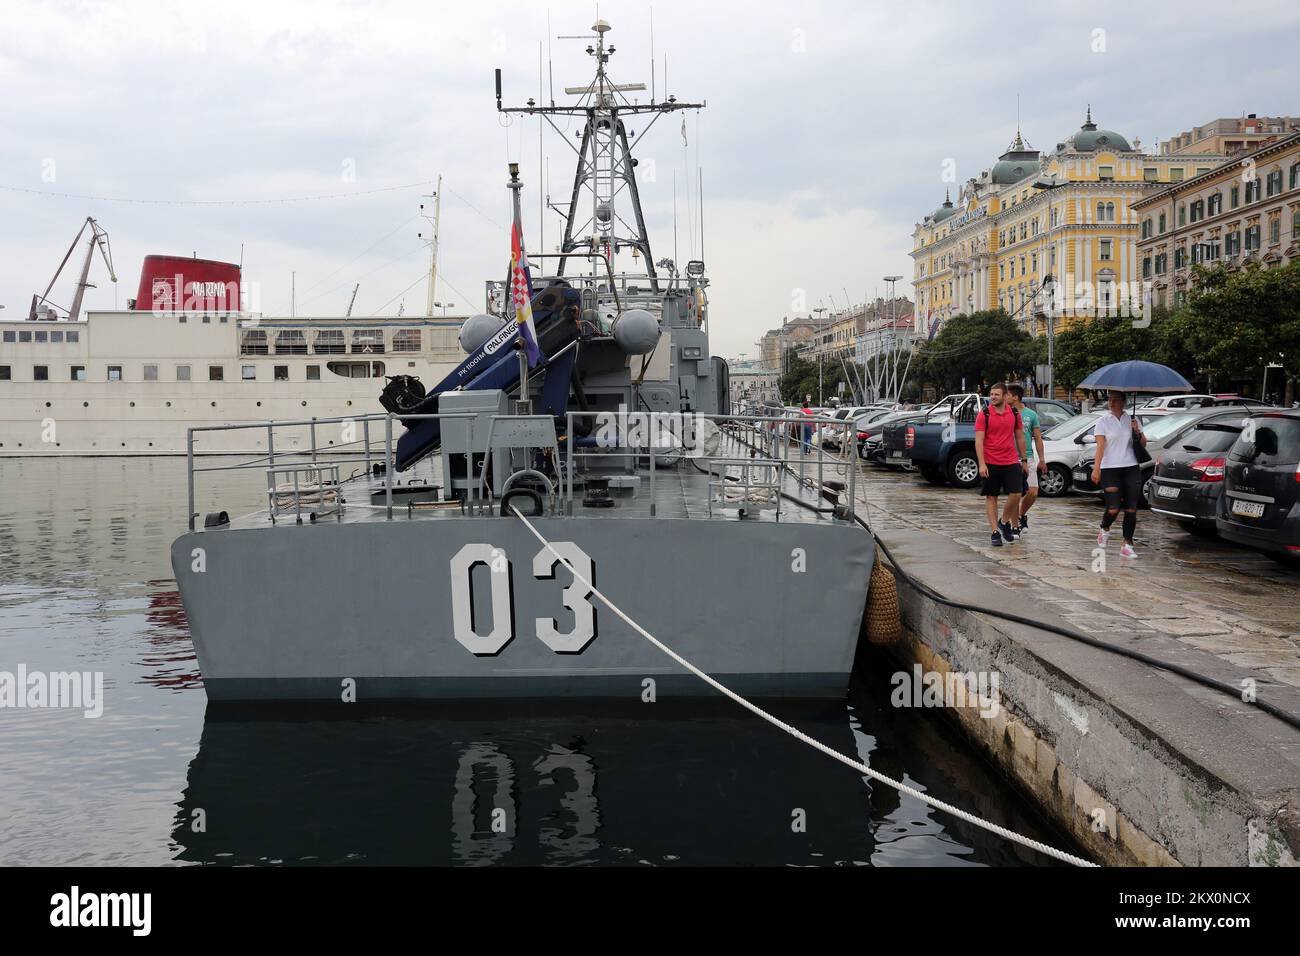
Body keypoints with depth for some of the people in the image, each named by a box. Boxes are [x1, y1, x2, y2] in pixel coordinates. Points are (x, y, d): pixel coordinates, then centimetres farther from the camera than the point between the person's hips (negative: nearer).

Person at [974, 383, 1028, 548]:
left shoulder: (1014, 414, 6)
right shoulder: (984, 415, -4)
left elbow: (1020, 437, 15)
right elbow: (979, 440, -8)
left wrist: (1024, 460, 15)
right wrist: (981, 464, -16)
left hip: (1011, 462, 2)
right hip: (990, 463, -2)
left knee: (1016, 494, -5)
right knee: (991, 497, 3)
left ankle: (1004, 522, 19)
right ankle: (995, 532, 10)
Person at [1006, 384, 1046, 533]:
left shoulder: (1031, 414, 6)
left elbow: (1037, 438, 10)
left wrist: (1041, 459, 7)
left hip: (1028, 459, 2)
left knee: (1033, 493, -4)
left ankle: (1022, 515, 23)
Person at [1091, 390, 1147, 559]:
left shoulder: (1132, 419, 10)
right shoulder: (1103, 421, 3)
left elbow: (1143, 444, 14)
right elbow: (1100, 446, -5)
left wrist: (1137, 432, -7)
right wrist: (1096, 468, -17)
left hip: (1131, 469, 3)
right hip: (1110, 469, -3)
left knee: (1131, 509, 0)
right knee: (1113, 508, -12)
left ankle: (1127, 546, 7)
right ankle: (1104, 530, 20)